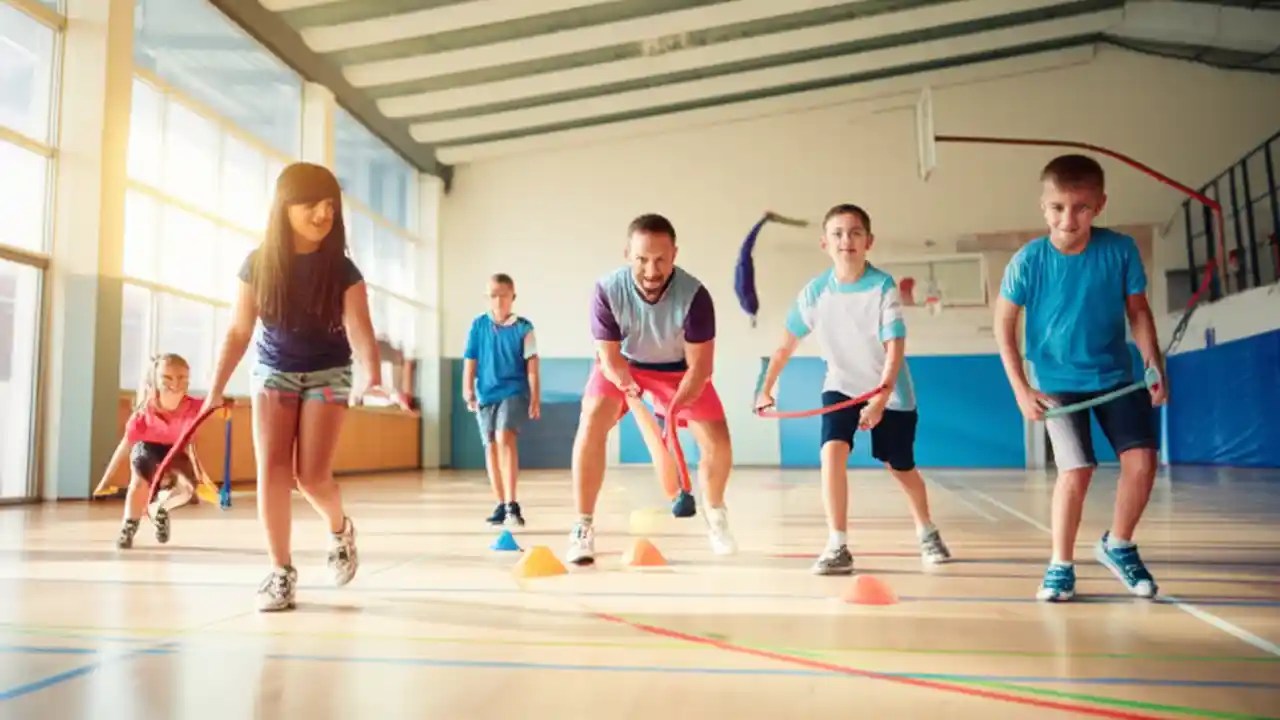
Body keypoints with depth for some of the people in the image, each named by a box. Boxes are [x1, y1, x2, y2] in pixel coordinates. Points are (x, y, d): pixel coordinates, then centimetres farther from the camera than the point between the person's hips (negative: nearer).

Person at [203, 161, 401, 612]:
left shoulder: (342, 270, -17)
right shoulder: (258, 265, -11)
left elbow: (360, 329, -29)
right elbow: (239, 331, -3)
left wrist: (371, 377, -48)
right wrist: (216, 388, -7)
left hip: (328, 373, -2)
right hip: (272, 371, 2)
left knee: (312, 476, -8)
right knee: (271, 470, -8)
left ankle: (341, 530, 26)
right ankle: (281, 571, 2)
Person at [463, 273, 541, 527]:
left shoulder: (523, 327, -2)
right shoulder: (479, 325, 3)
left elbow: (532, 365, -1)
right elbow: (470, 360, 6)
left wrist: (535, 397, -4)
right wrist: (468, 390, -1)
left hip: (514, 391, -4)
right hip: (486, 393, 4)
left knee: (504, 438, -22)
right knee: (490, 446, 7)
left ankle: (512, 505, -21)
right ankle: (501, 505, 18)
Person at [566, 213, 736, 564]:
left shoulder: (694, 295, -33)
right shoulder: (607, 290, -31)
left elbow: (699, 365, -26)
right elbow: (609, 357, -22)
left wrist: (674, 407, -42)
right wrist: (629, 389, -42)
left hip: (678, 368, 0)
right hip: (622, 364, 0)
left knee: (718, 443, -9)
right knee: (590, 427, -22)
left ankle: (715, 516, 22)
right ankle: (583, 528, -7)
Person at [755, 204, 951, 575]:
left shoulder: (883, 287, -21)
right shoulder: (814, 292, -13)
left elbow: (895, 348, -24)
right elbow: (786, 343, 0)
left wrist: (880, 400, -32)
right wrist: (766, 388, 3)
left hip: (889, 392, -2)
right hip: (842, 386, 2)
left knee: (901, 467, 12)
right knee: (832, 451, -21)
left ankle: (927, 533, 41)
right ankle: (838, 547, -12)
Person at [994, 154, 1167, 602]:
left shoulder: (1121, 249, -11)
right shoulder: (1028, 260, -16)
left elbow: (1138, 311, 3)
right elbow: (1004, 323, -8)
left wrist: (1155, 365, -6)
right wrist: (1021, 389, -11)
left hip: (1116, 376, 3)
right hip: (1057, 382, -3)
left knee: (1141, 460, -6)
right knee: (1077, 471, -12)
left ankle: (1118, 546, 21)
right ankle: (1061, 565, 8)